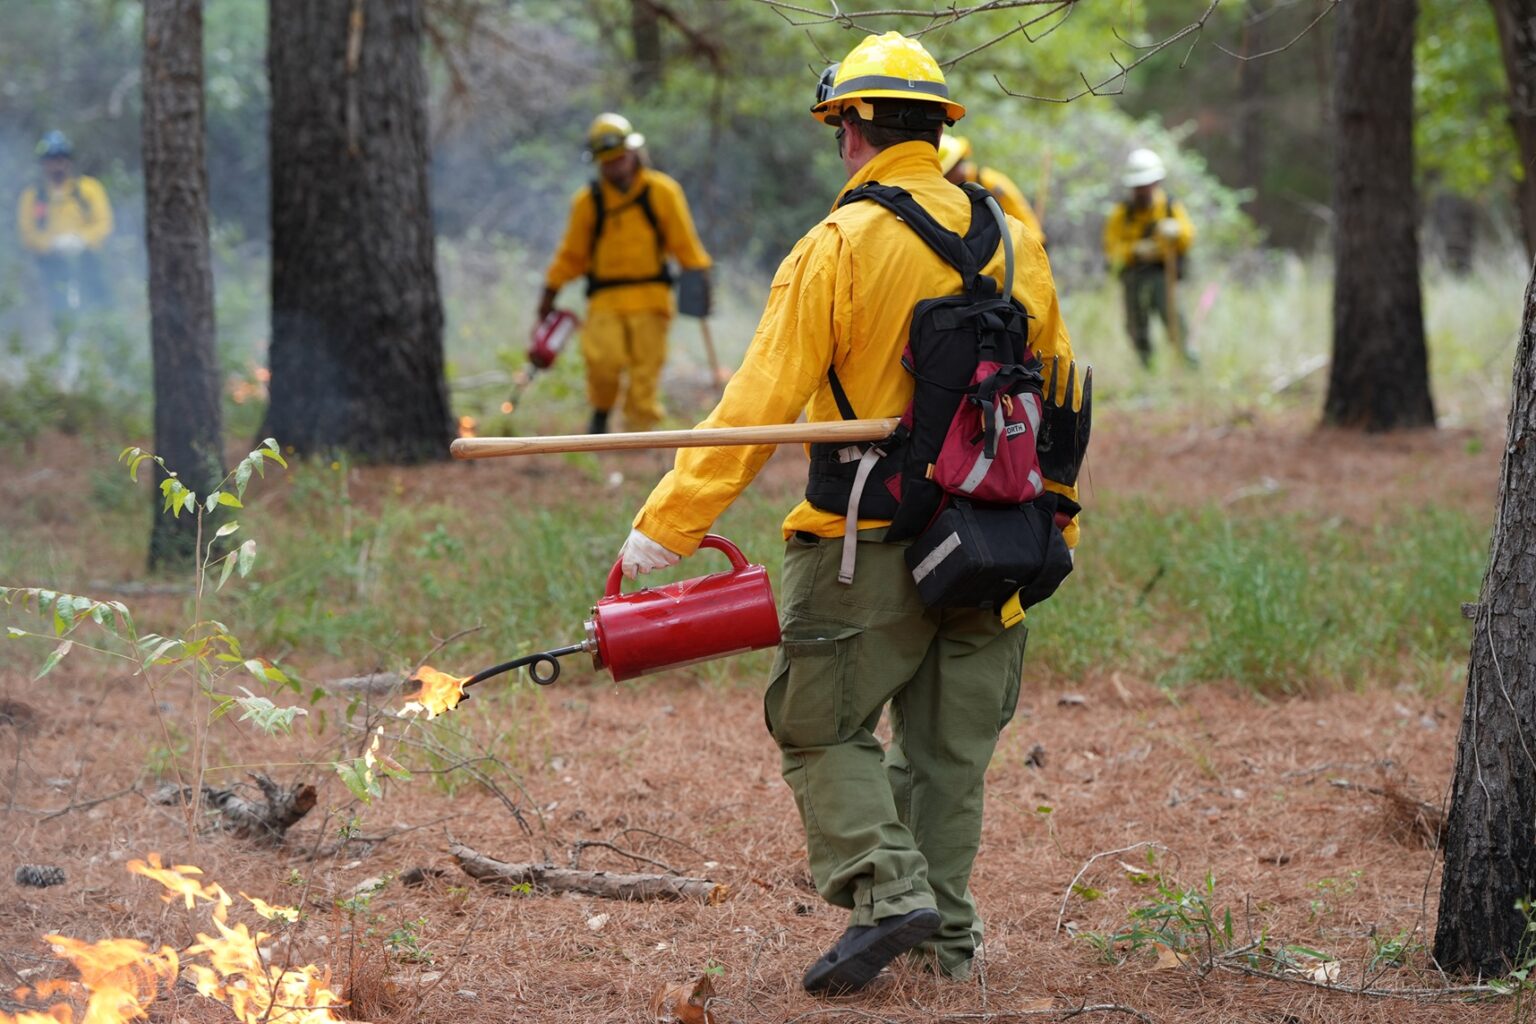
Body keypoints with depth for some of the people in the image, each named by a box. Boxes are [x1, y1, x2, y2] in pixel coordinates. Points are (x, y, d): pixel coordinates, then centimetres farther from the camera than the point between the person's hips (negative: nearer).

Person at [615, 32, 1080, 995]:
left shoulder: (841, 246, -12)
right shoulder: (1011, 236, 6)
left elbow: (760, 404, -14)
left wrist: (668, 524, -11)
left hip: (871, 545, -5)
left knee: (823, 724, 8)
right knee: (949, 740, 15)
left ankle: (888, 889, -8)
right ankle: (946, 933, 17)